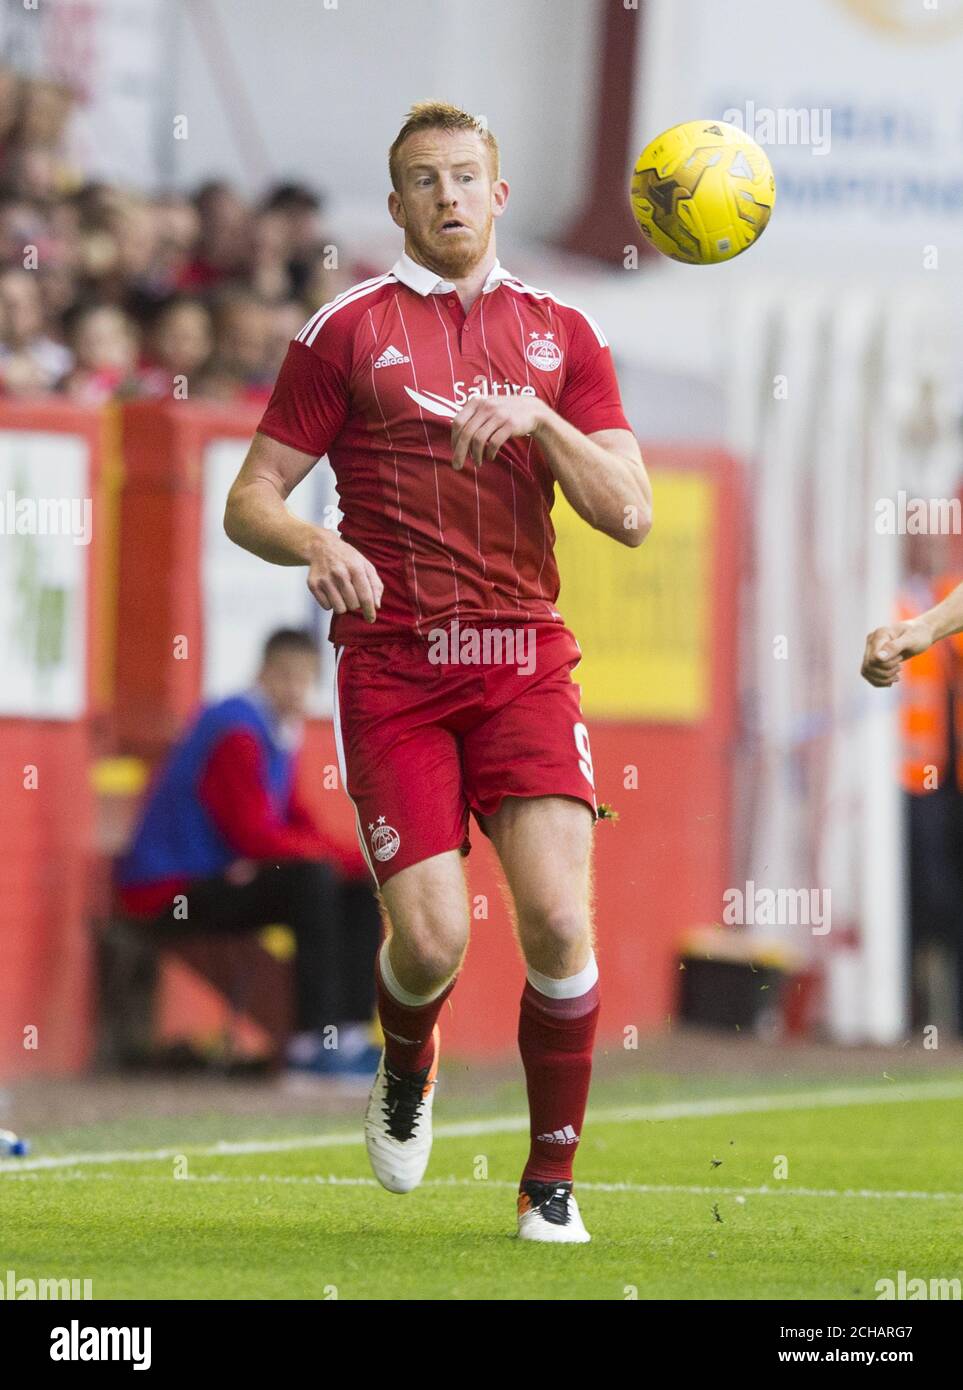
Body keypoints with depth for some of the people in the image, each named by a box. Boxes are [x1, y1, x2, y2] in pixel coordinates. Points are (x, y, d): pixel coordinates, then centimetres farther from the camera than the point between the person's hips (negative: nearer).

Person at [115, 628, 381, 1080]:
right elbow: (254, 836, -23)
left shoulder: (280, 733, 13)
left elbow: (296, 825, 12)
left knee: (362, 889, 4)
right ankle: (313, 1040, -27)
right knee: (311, 878, -29)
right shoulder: (237, 732, -18)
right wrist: (344, 856, -17)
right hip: (172, 893, -10)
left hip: (222, 879, 10)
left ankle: (350, 1033, -2)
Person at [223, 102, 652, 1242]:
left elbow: (629, 512, 4)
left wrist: (539, 419, -12)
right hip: (392, 667, -2)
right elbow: (249, 502, 4)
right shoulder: (348, 330, 5)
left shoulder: (560, 334, 11)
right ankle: (407, 1071, 25)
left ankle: (551, 1182, 2)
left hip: (524, 658, 2)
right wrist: (314, 544, -18)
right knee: (432, 939, -12)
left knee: (559, 921, -14)